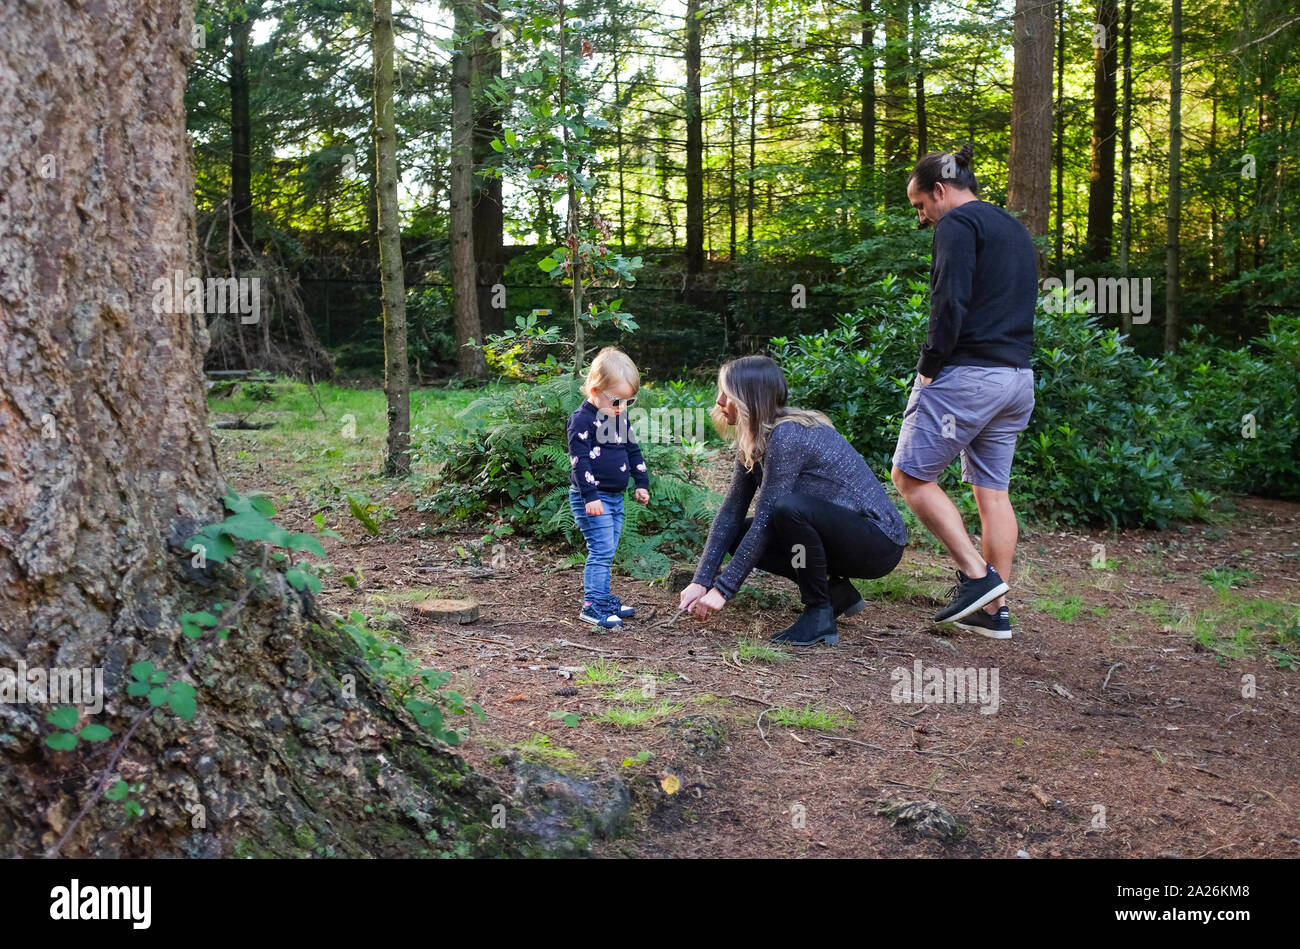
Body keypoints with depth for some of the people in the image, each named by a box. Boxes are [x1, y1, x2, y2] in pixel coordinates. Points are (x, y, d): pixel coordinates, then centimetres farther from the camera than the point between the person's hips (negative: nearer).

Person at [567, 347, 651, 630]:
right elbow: (579, 460, -19)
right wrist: (590, 495, -22)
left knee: (607, 551, 14)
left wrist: (642, 483, 19)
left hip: (615, 497, 8)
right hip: (591, 497, -8)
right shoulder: (582, 420, -15)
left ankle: (603, 598, 23)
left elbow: (633, 451, 22)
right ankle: (592, 606, -8)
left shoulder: (620, 418, 11)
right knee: (602, 550, -11)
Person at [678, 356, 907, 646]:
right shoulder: (752, 442, 4)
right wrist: (701, 581, -4)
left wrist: (722, 590, -21)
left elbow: (764, 520, -25)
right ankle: (836, 593, 7)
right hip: (841, 538, 9)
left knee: (788, 508, -34)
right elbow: (730, 512, 4)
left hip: (878, 541, -9)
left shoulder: (787, 436, -24)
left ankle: (820, 613, -14)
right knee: (739, 536, 1)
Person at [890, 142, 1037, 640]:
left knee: (911, 475, -1)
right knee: (993, 490, 10)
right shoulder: (1016, 230, 21)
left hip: (967, 374, -9)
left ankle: (977, 573, -7)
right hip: (1018, 378, 9)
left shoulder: (958, 223, -7)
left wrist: (928, 368, -11)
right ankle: (994, 609, 11)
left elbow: (951, 302, -19)